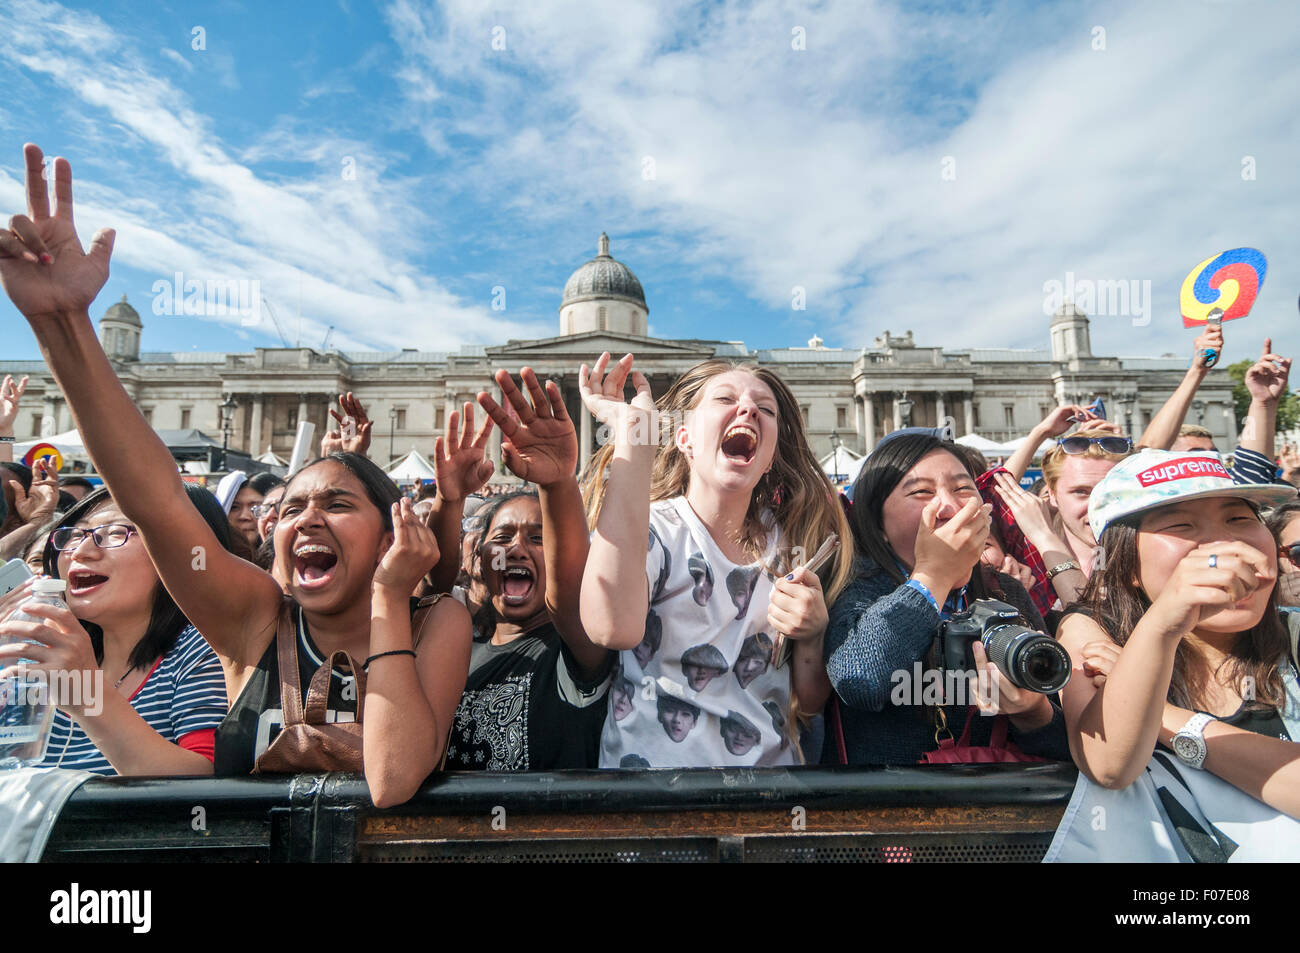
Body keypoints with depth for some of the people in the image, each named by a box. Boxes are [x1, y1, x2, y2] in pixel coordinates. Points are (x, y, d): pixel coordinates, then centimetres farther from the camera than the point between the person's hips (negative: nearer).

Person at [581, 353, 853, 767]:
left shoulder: (791, 542, 3)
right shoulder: (650, 528, -7)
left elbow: (811, 702, 8)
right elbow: (614, 628, -30)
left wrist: (812, 635, -13)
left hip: (771, 761, 5)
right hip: (654, 760, -4)